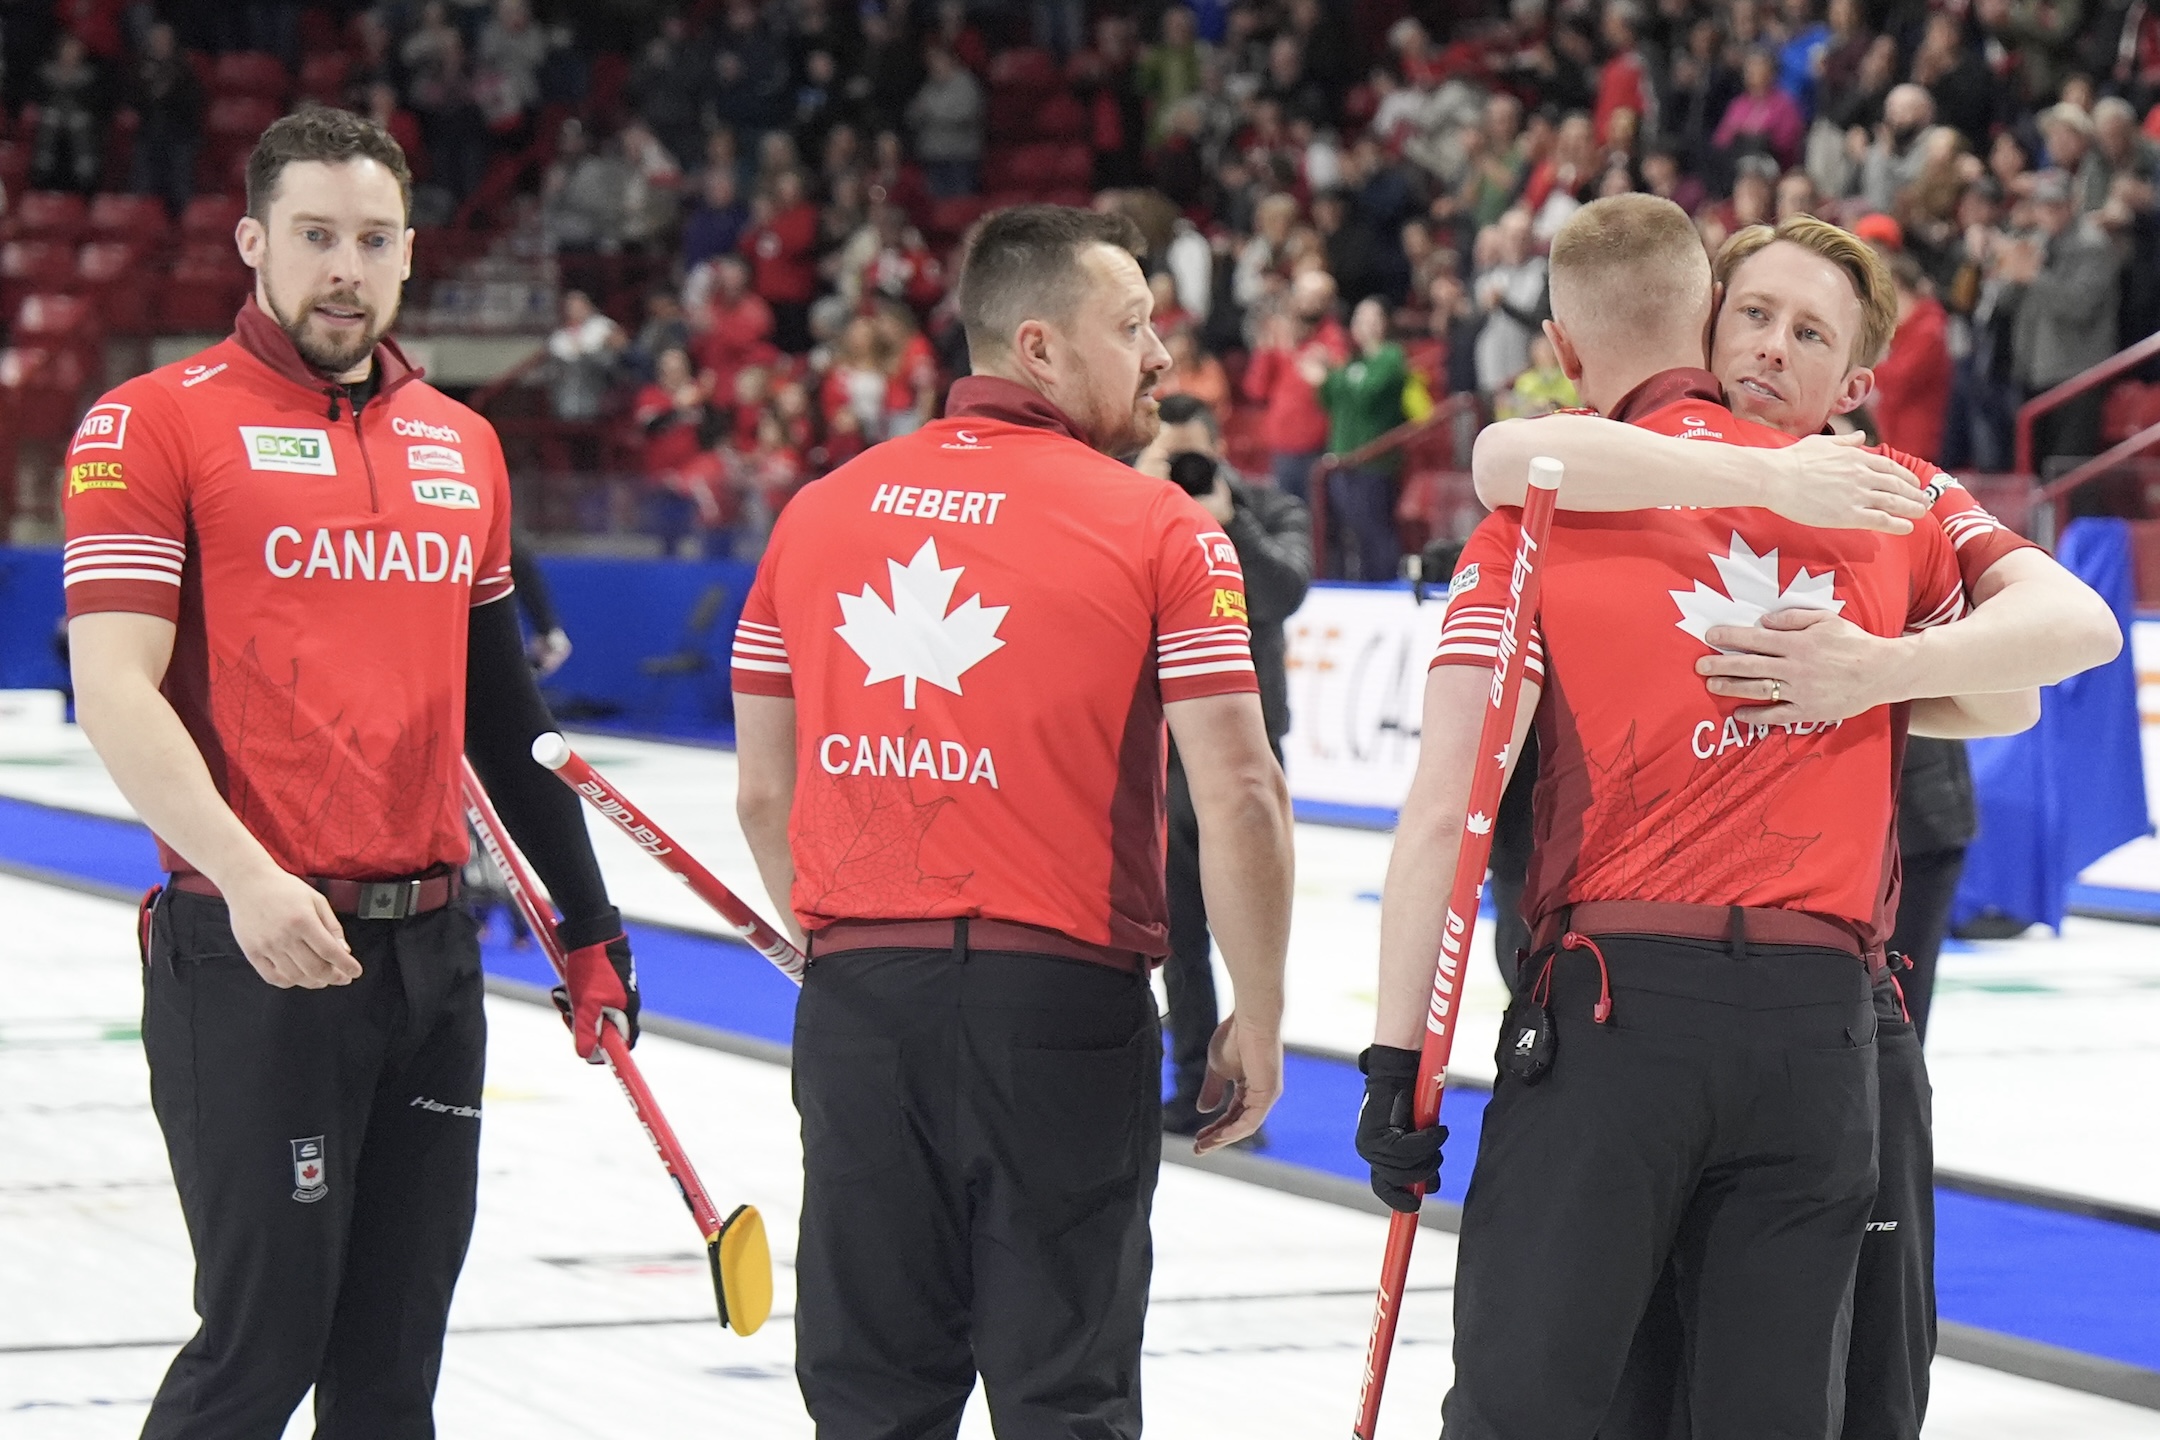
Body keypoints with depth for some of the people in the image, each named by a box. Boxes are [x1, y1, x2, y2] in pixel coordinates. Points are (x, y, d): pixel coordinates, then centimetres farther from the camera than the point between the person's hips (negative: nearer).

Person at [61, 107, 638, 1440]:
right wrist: (247, 877, -25)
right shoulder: (157, 424, -4)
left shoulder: (464, 447, 14)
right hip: (251, 958, -6)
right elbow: (115, 691, -13)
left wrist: (589, 922, 22)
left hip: (431, 950, 6)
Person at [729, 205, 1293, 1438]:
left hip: (859, 1007, 4)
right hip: (1061, 999, -4)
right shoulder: (1159, 529, -6)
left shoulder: (818, 514, 8)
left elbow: (764, 796, 13)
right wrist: (1257, 1022, -1)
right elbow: (1239, 797, -11)